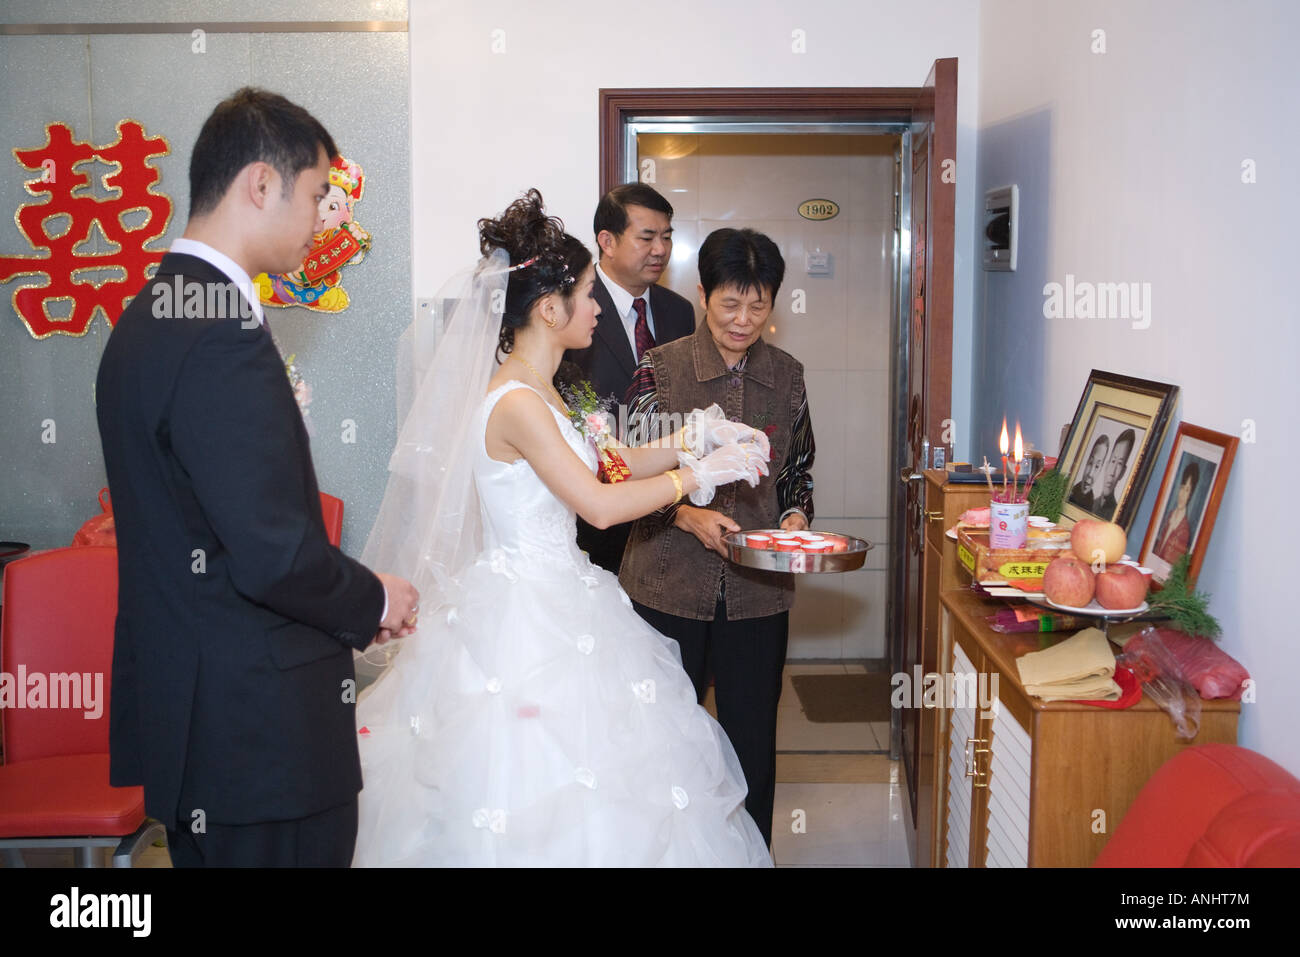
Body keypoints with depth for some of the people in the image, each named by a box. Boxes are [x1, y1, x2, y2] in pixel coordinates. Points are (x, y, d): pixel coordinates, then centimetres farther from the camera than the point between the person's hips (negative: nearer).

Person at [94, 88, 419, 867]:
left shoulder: (149, 318, 9)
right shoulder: (224, 340, -22)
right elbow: (274, 554, -26)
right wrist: (375, 602, -7)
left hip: (188, 708, 10)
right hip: (263, 732, -10)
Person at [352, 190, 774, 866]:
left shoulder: (538, 391, 11)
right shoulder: (516, 403, -20)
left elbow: (604, 468, 16)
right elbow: (600, 505, -22)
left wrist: (695, 441, 10)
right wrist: (700, 474, -12)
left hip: (552, 601, 10)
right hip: (526, 612, -10)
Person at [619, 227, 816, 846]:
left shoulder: (787, 375, 5)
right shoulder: (660, 369, -5)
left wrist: (797, 514, -6)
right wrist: (688, 516, -22)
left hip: (758, 591, 2)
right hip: (671, 585, -2)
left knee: (752, 741, 10)